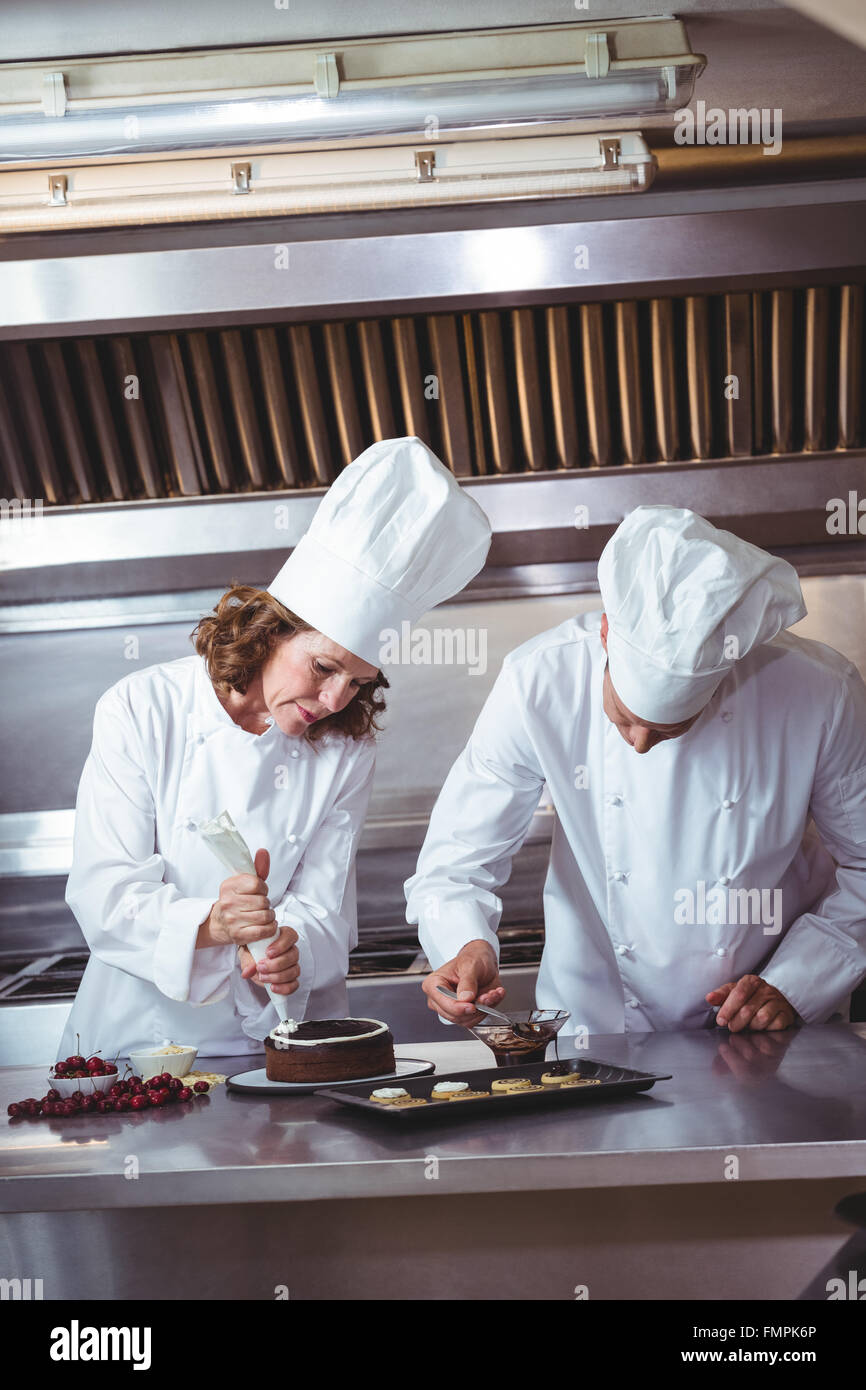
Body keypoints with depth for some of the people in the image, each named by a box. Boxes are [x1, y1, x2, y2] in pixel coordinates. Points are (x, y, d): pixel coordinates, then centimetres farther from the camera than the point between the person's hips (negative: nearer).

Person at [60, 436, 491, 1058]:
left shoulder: (347, 750, 1)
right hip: (148, 1028, -1)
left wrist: (286, 954, -23)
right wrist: (208, 924, -28)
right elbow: (103, 895, -10)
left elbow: (325, 912, -1)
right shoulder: (143, 710, -5)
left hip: (289, 1035, 1)